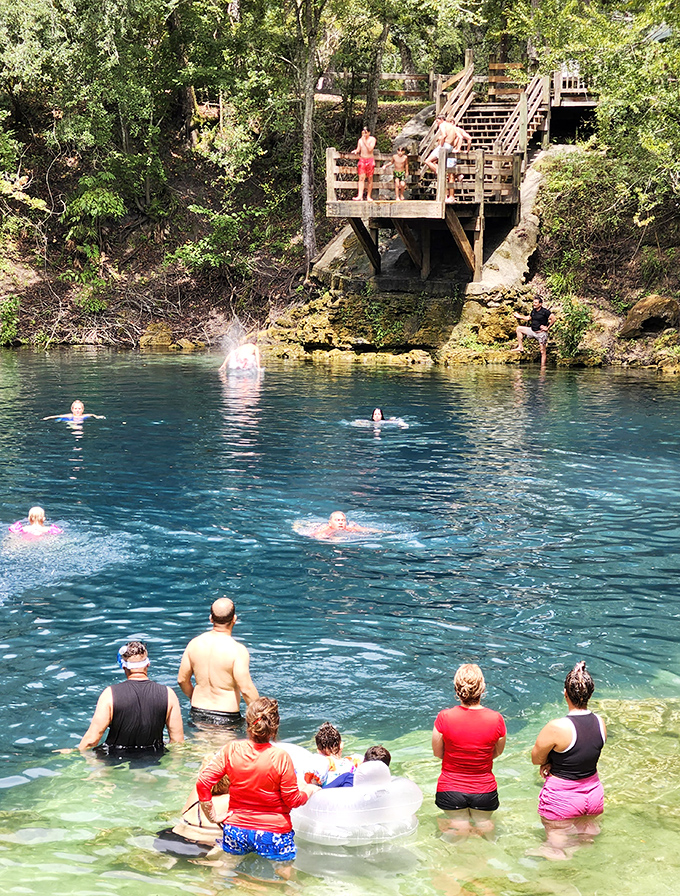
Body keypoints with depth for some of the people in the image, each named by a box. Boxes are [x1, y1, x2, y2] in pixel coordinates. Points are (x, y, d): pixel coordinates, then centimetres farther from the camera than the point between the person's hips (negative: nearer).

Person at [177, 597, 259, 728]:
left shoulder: (194, 644, 1)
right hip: (226, 718, -5)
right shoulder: (237, 650, -15)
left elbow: (182, 679, 10)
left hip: (198, 713, 5)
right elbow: (246, 689, -17)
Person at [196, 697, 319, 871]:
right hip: (274, 834, -3)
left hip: (236, 831, 3)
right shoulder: (281, 758, -17)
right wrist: (309, 790, 11)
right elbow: (292, 800, -9)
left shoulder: (231, 750, -9)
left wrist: (212, 814, 5)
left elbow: (203, 783, -8)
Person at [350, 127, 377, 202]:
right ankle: (360, 196, -19)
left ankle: (369, 196, 7)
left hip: (370, 160, -2)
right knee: (361, 178, -10)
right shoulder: (360, 140, 10)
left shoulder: (372, 139, -2)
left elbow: (370, 149, -13)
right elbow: (358, 149, 14)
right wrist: (355, 151, -8)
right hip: (362, 160, 2)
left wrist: (365, 141, -15)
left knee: (370, 179, 1)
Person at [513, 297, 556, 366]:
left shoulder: (545, 311, -15)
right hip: (532, 331, 8)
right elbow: (528, 317, 23)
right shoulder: (533, 311, 6)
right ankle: (520, 347, 6)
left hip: (541, 333, -8)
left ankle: (543, 366, -1)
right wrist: (519, 316, 14)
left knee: (543, 351, -4)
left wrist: (547, 328, -18)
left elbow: (553, 319, -18)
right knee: (519, 329, 7)